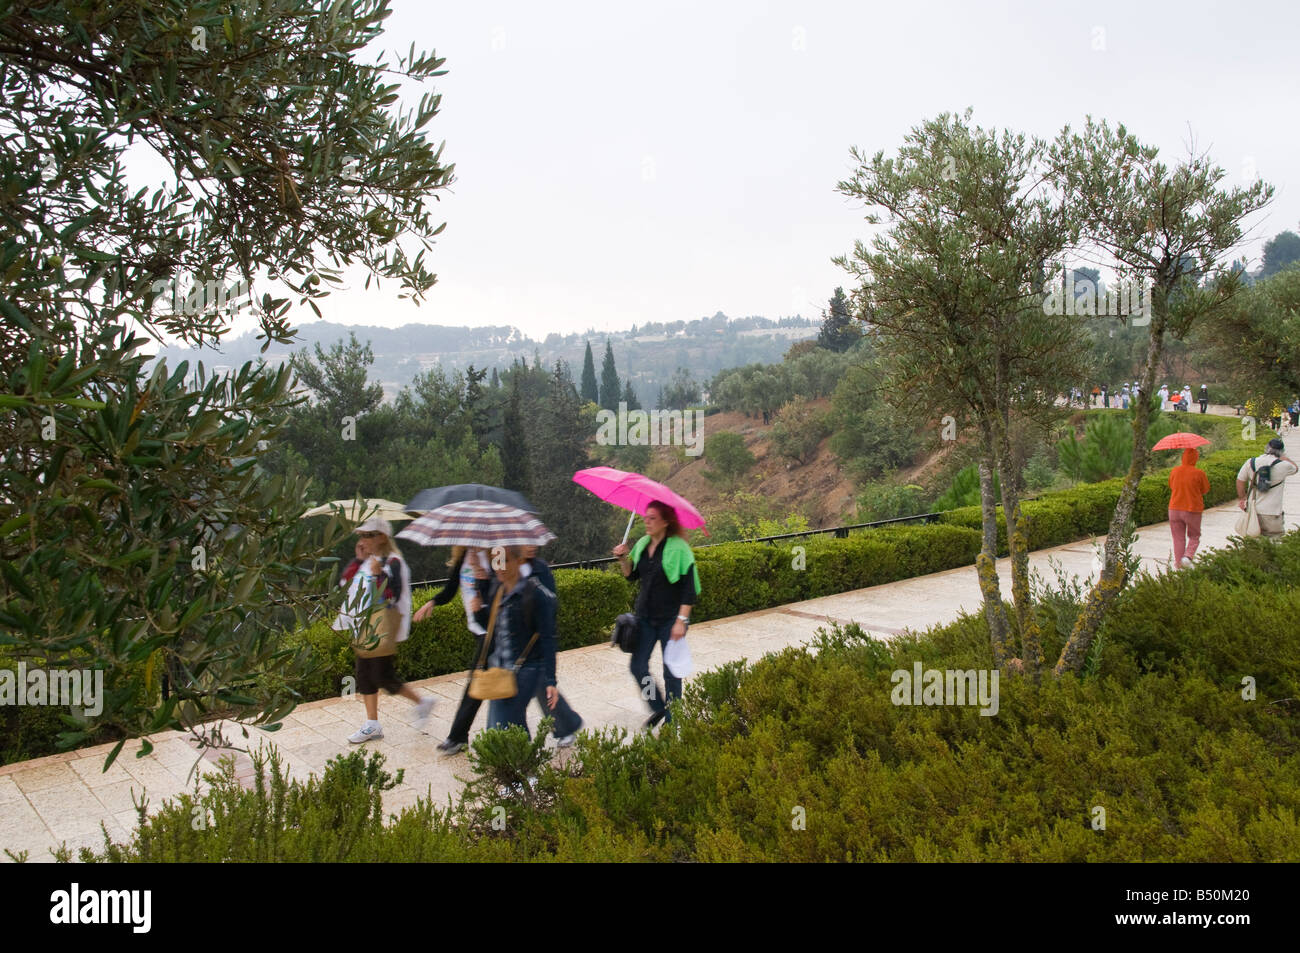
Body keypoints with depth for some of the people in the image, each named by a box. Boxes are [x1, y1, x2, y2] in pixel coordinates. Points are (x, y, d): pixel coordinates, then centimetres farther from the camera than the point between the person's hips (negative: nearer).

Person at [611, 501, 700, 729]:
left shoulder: (678, 548, -14)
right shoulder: (643, 544, 6)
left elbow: (689, 589, -14)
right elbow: (632, 575, 16)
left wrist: (681, 620, -19)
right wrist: (623, 559, -3)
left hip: (670, 619, -6)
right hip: (645, 616, 6)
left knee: (671, 673, 4)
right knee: (638, 667, 5)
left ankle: (671, 721, 18)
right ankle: (658, 708, 27)